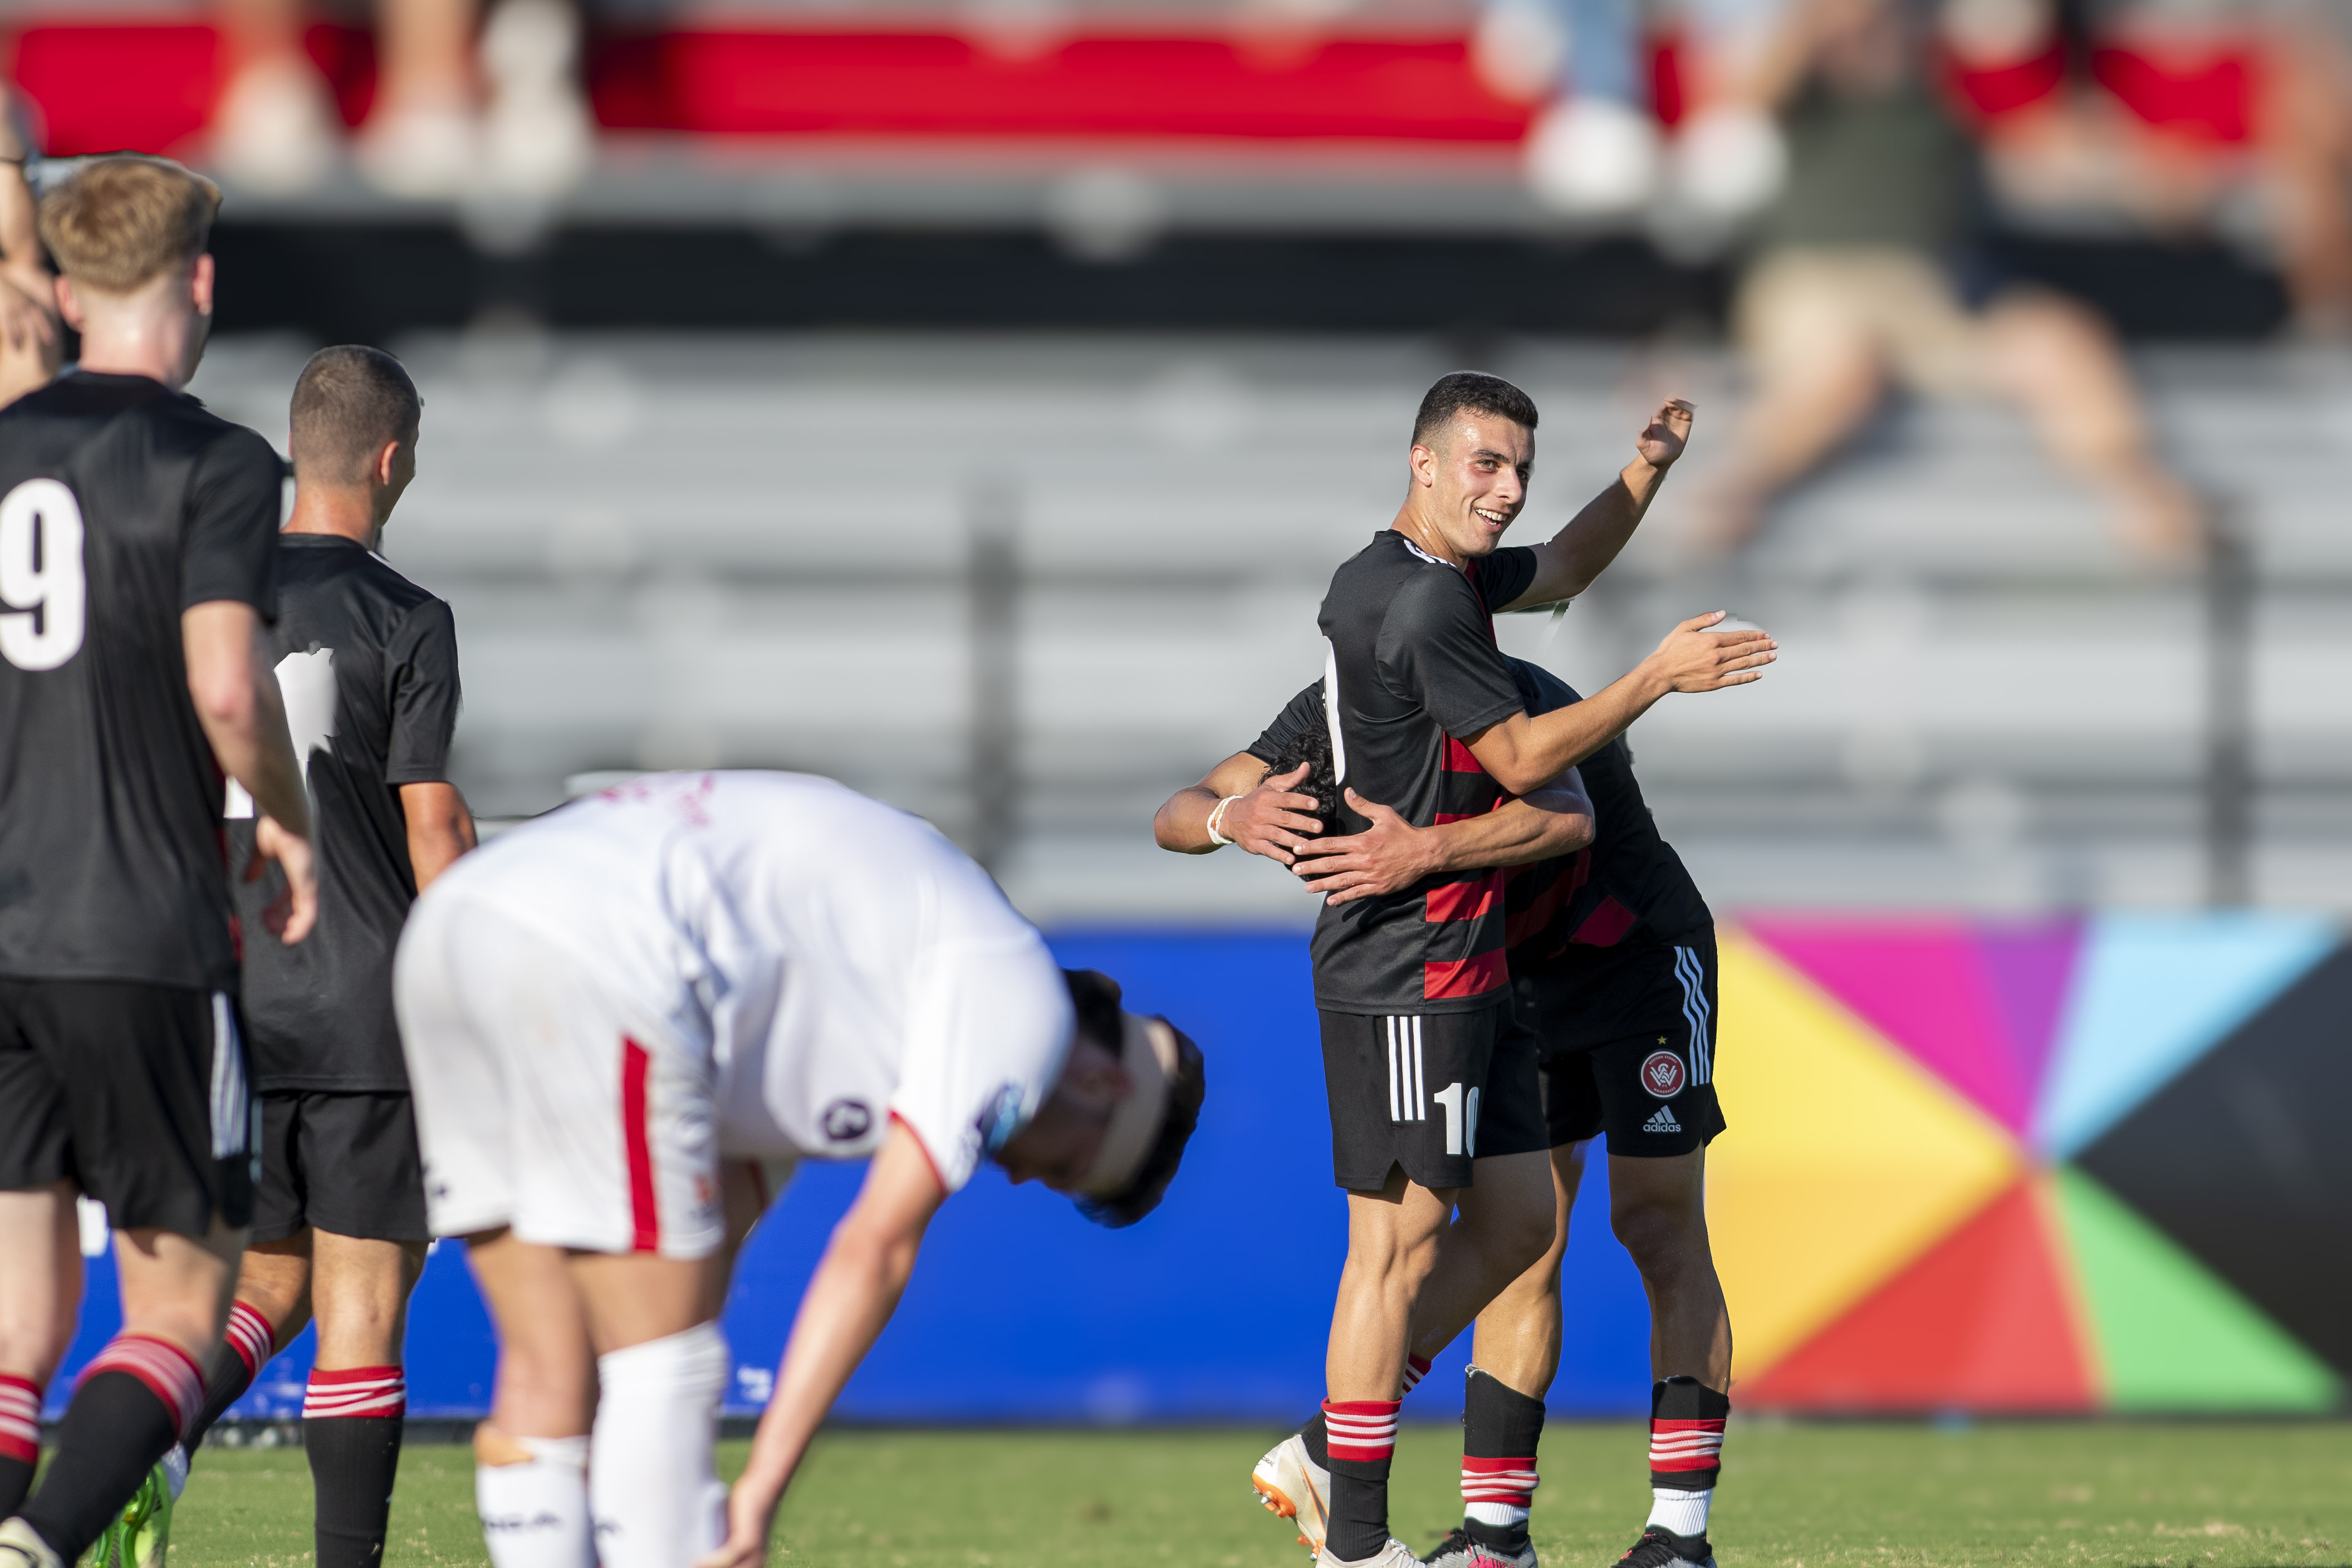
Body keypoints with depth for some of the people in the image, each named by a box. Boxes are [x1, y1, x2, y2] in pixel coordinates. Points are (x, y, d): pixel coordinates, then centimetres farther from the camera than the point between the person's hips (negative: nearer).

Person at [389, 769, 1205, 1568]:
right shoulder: (1025, 1004, 8)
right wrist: (763, 1488, -1)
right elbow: (876, 1250, 0)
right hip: (590, 965, -9)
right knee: (662, 1376, 0)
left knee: (548, 1376, 11)